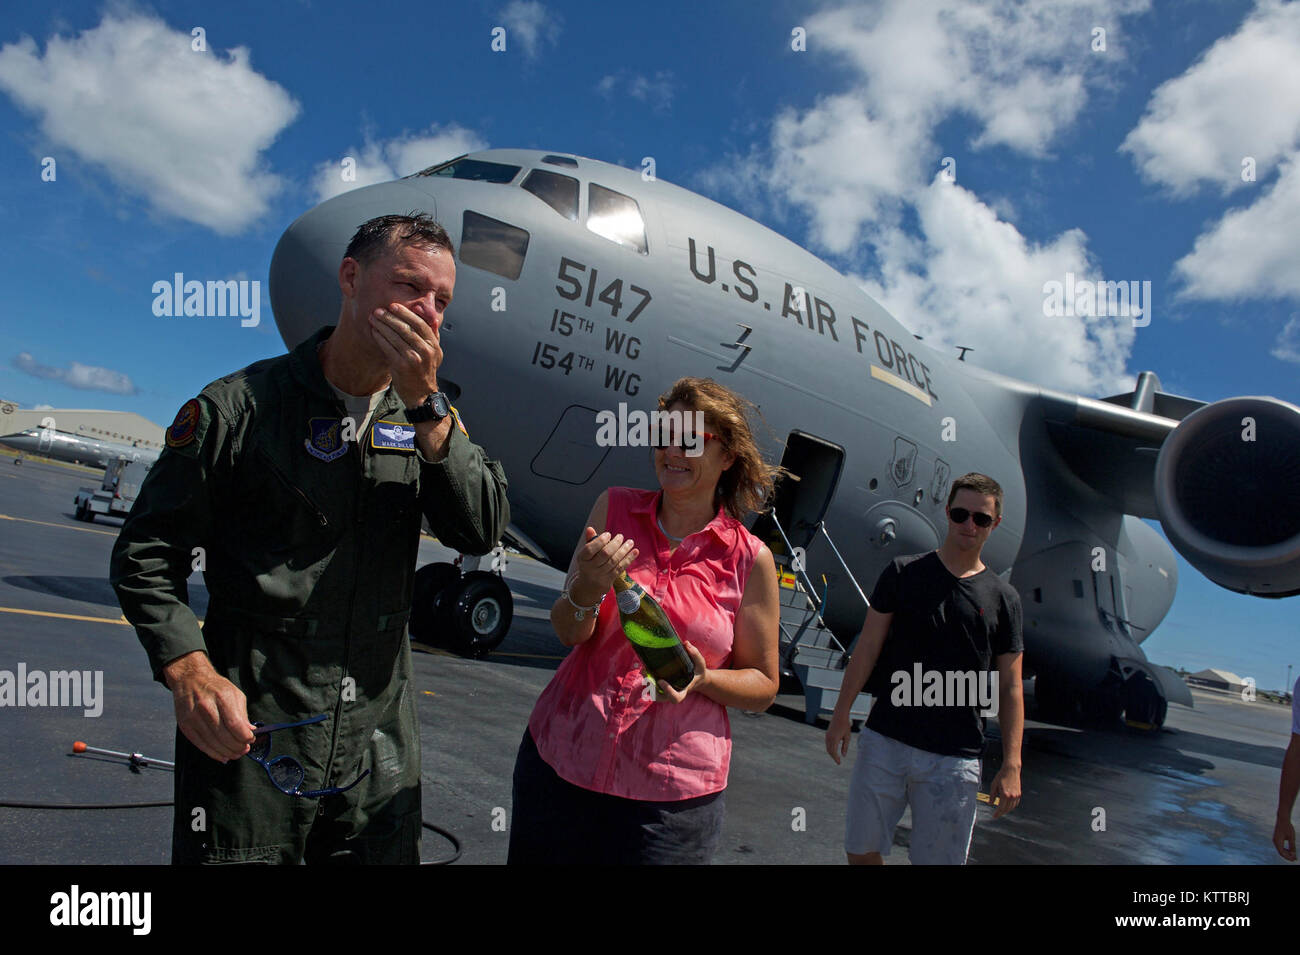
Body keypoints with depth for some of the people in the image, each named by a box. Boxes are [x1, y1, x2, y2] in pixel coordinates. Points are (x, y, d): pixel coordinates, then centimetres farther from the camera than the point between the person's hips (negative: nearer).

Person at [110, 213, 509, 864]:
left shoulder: (426, 418, 4)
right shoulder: (242, 406, -8)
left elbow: (481, 530, -10)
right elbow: (146, 553, -3)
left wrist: (426, 406, -19)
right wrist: (188, 670, -18)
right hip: (250, 736, -4)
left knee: (388, 851, 17)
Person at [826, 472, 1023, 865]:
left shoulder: (1003, 597, 5)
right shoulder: (903, 573, 4)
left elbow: (1010, 688, 6)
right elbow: (867, 648, 4)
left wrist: (1011, 765, -1)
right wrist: (840, 715, 1)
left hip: (955, 759, 0)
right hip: (885, 742, 1)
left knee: (939, 858, 6)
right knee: (860, 849, 8)